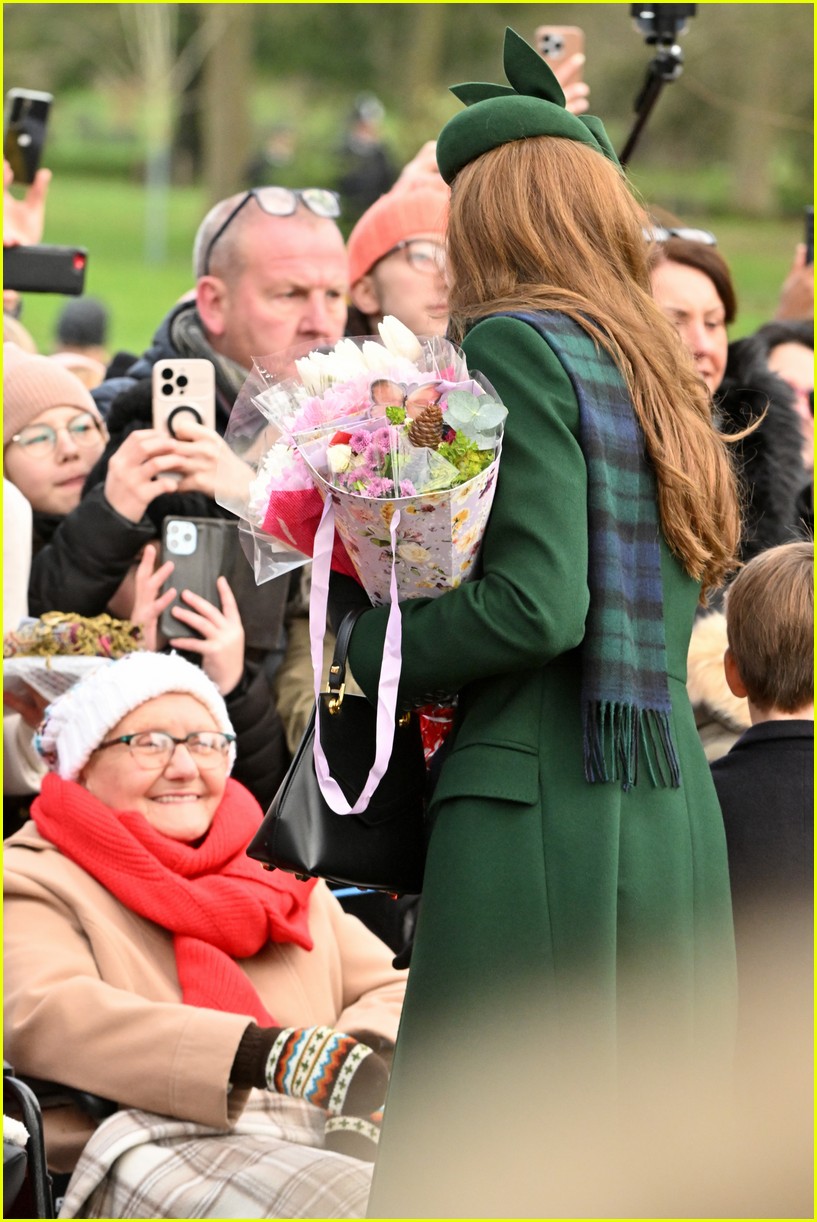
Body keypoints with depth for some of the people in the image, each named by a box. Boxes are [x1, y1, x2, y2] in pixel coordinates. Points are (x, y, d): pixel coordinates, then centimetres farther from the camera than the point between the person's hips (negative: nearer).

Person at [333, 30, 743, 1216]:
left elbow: (536, 605, -15)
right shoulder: (667, 388, 19)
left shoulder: (518, 348, -5)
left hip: (540, 809, -8)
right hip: (676, 815, 8)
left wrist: (363, 647, -2)